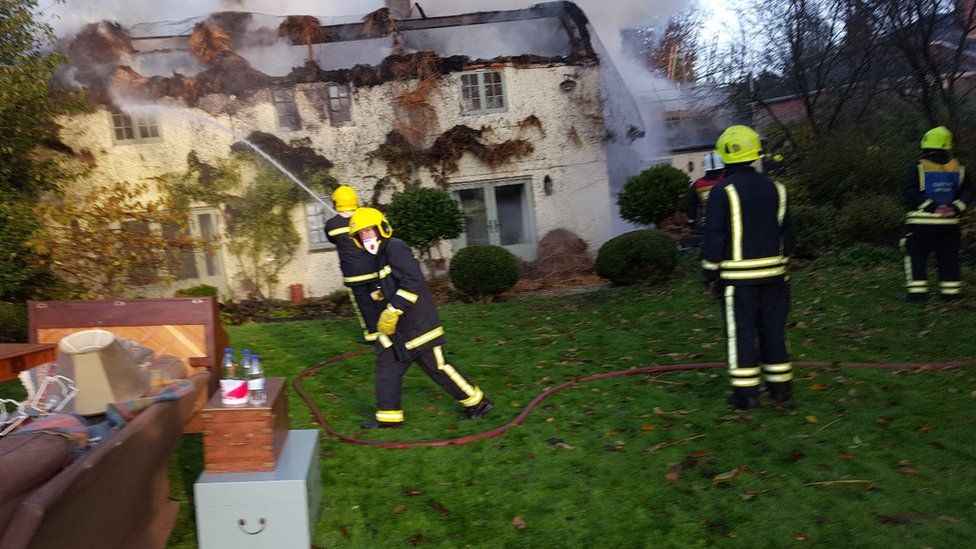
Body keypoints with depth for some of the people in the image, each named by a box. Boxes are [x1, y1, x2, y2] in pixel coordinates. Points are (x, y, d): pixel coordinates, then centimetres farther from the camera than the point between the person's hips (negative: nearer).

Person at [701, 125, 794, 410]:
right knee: (773, 329, 13)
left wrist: (710, 274, -3)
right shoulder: (774, 188, 9)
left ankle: (745, 391, 5)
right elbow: (786, 234, 14)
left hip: (737, 275, -5)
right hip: (772, 273, 5)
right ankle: (780, 386, 21)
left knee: (741, 332, 1)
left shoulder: (722, 191, -10)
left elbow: (713, 237, -11)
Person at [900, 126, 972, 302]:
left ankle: (917, 292, -1)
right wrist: (956, 207, -8)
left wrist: (932, 206, -14)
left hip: (922, 222, -4)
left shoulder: (918, 169, -7)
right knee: (948, 256, 12)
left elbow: (911, 193, -17)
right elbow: (967, 192, 2)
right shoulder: (958, 169, 6)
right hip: (949, 223, 4)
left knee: (916, 256, 3)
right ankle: (950, 292, 16)